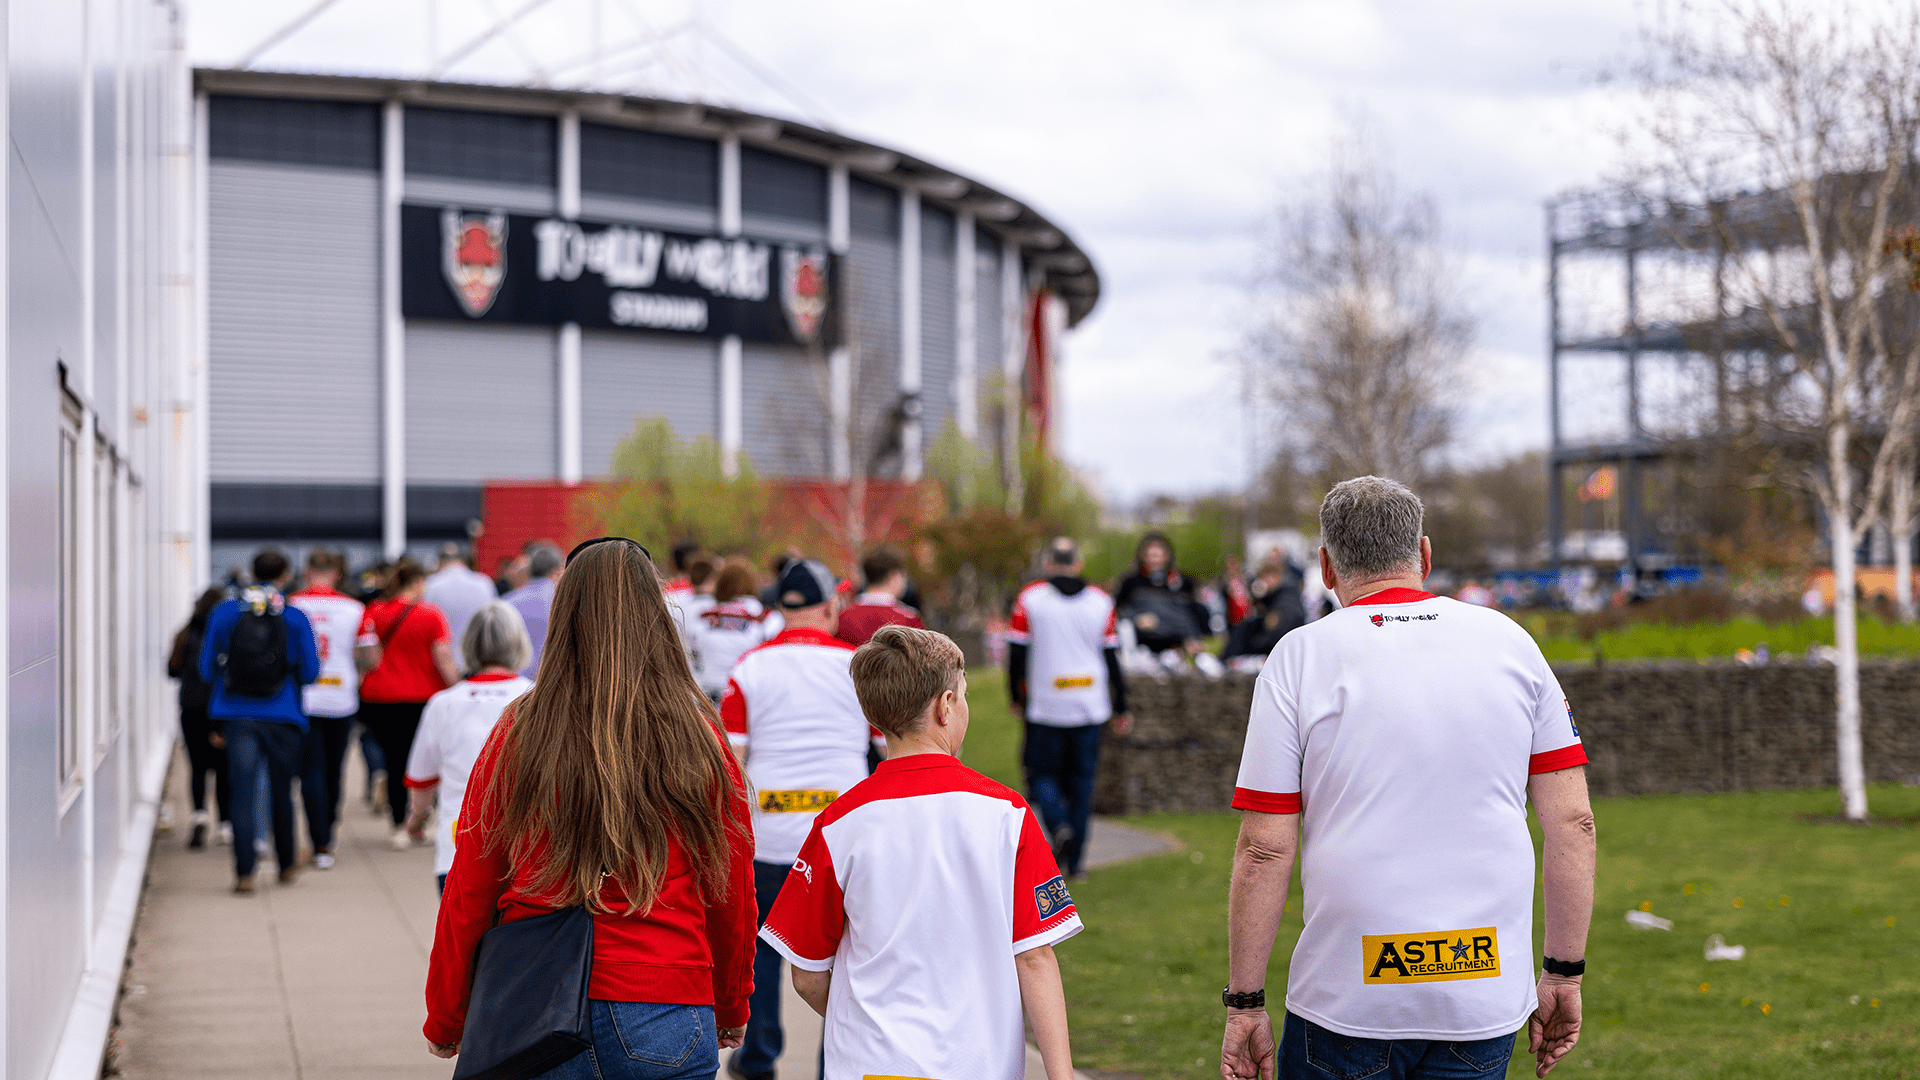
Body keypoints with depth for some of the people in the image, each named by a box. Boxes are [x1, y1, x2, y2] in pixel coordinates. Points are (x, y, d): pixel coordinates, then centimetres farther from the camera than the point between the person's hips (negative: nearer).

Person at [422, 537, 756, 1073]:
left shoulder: (518, 734, -4)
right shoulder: (698, 738, -3)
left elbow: (467, 895, 1)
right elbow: (732, 893, 6)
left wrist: (444, 1022, 15)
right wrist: (731, 1010, 23)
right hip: (666, 1018, 0)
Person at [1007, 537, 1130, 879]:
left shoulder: (1030, 598, -4)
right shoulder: (1100, 601, 1)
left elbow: (1016, 653, -3)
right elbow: (1111, 657, 3)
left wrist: (1017, 697, 11)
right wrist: (1121, 708, 11)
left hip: (1045, 707, -2)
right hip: (1090, 709, 2)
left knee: (1042, 774, 12)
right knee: (1081, 778, 10)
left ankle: (1058, 826, -17)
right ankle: (1076, 860, 10)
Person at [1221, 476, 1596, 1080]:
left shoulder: (1300, 657, -2)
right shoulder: (1510, 642, 6)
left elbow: (1264, 849, -5)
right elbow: (1572, 822, 4)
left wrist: (1245, 1004, 1)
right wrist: (1564, 975, 11)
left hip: (1346, 1003, -3)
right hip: (1486, 1004, 3)